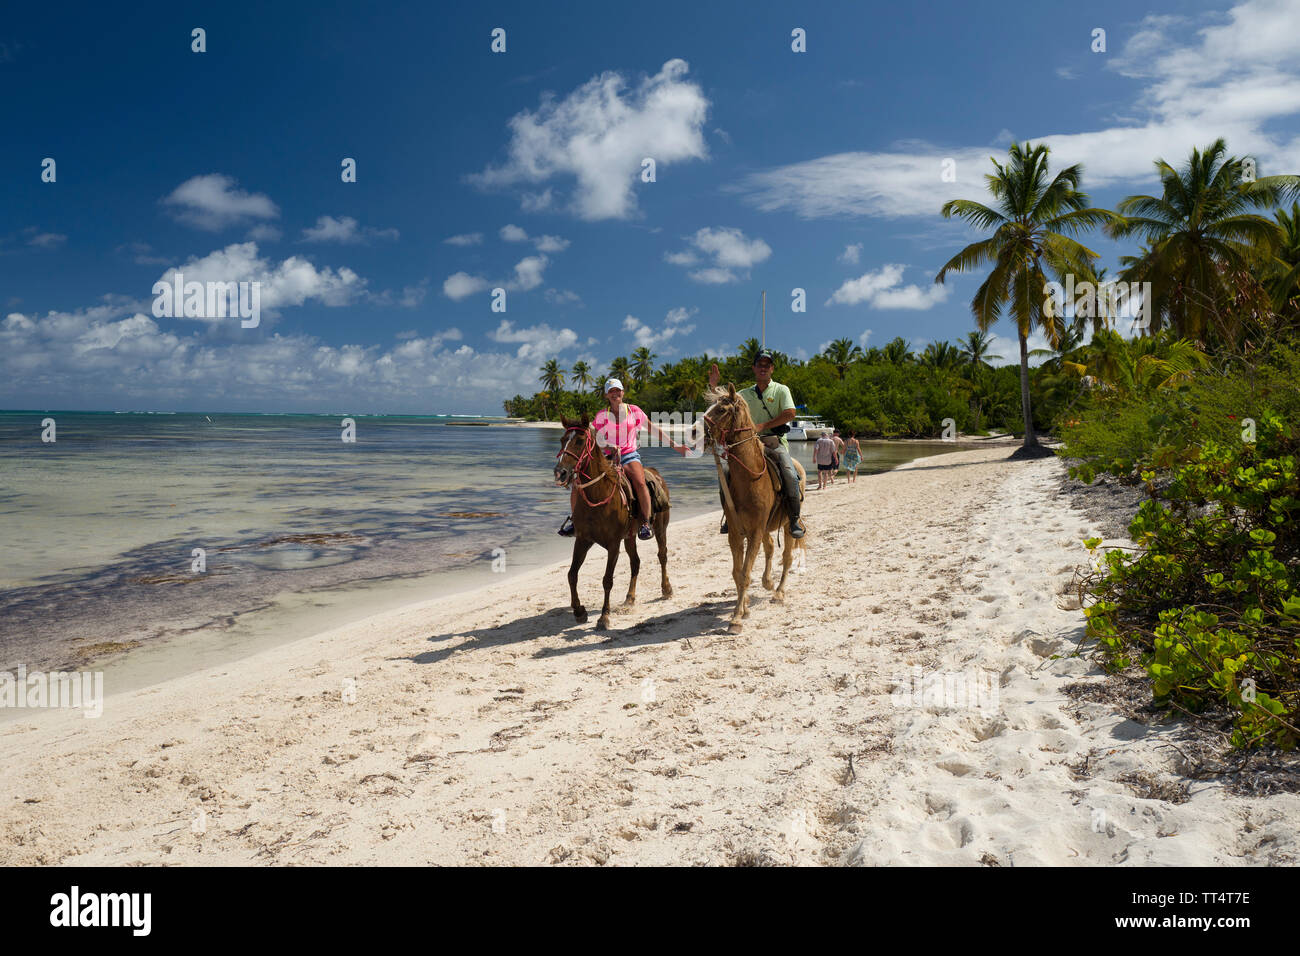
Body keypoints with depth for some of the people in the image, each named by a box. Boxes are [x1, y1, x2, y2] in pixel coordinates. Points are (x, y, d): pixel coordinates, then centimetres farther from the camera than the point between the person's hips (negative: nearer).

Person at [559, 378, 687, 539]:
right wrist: (609, 446, -26)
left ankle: (646, 522, -21)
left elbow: (655, 430, 10)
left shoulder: (634, 410, 4)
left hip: (629, 455, -2)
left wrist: (675, 446, 9)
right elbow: (598, 439, -3)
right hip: (608, 457, 2)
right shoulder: (602, 415, 6)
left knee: (639, 482, -34)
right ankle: (574, 517, 6)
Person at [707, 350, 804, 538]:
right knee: (725, 469, -18)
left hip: (775, 441, -3)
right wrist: (714, 387, -3)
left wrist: (762, 426, -15)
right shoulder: (745, 394, 17)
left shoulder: (781, 390, 6)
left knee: (790, 475, -26)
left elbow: (790, 413, -9)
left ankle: (794, 519, -10)